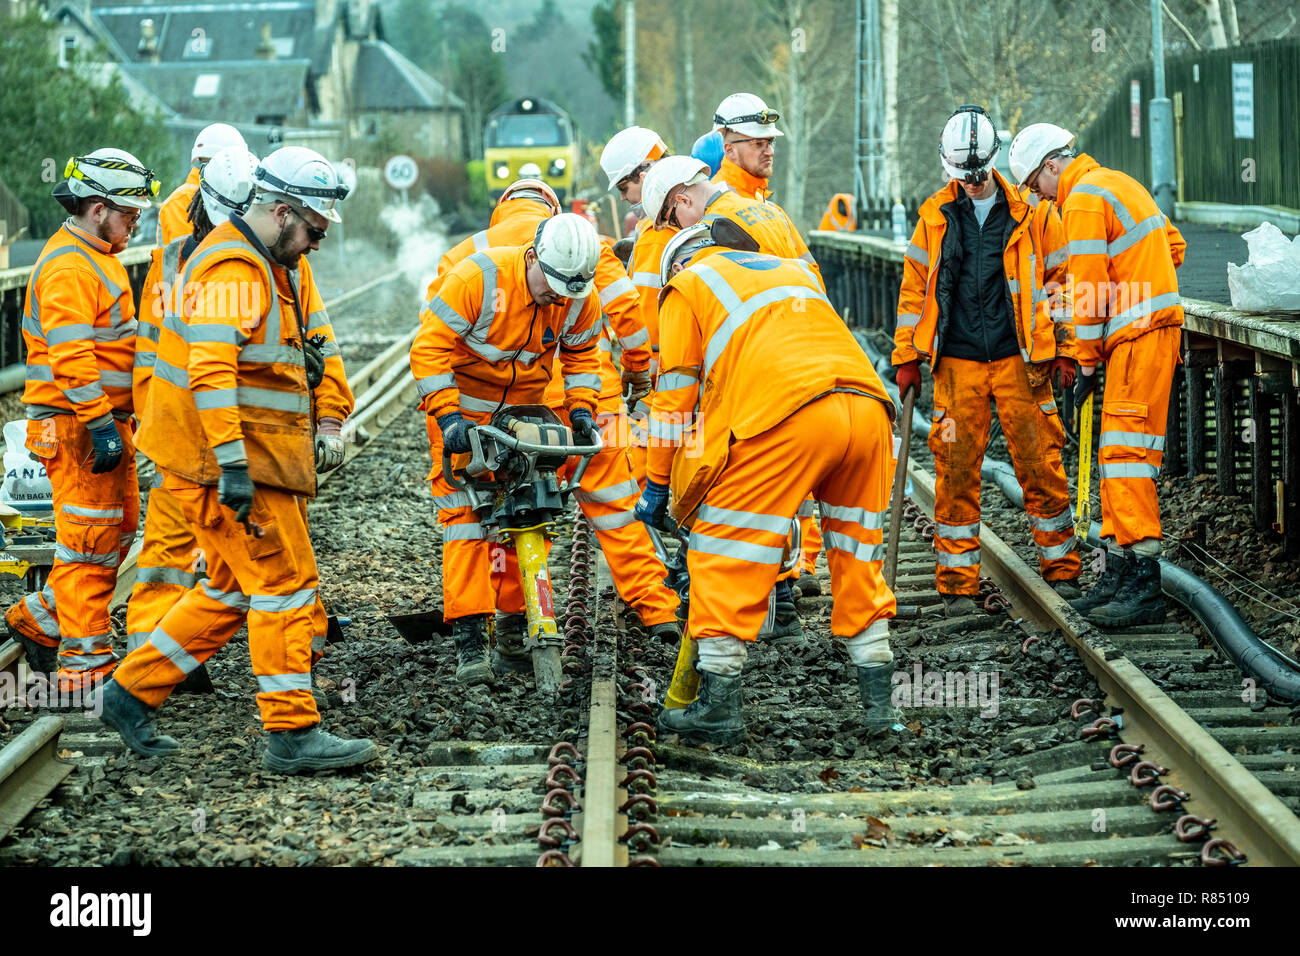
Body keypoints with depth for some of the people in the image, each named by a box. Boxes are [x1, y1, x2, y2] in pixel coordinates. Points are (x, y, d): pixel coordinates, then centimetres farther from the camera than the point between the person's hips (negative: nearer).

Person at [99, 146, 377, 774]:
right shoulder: (234, 268, -16)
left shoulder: (263, 265, 18)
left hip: (248, 456, 10)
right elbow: (210, 365, -27)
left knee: (234, 591, 15)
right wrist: (233, 461, -31)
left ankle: (131, 693, 21)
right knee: (285, 585, -7)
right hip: (226, 460, -10)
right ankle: (293, 734, -4)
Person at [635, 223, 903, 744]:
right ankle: (879, 701, 20)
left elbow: (677, 395, 17)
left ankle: (718, 705, 5)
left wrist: (658, 484, 24)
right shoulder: (796, 269, 36)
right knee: (857, 554, 19)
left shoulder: (687, 286, 19)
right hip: (868, 404, 6)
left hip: (785, 414, -6)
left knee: (725, 551, 5)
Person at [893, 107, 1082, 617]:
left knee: (1040, 466, -1)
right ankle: (957, 583, 5)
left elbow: (1059, 279, 7)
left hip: (1019, 360, -1)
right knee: (955, 472, -1)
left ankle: (1061, 569, 11)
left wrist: (1065, 349, 3)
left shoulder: (1030, 214, 3)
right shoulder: (935, 217, 8)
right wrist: (908, 356, 8)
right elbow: (914, 288, 13)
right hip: (957, 364, 1)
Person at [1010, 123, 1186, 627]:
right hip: (1147, 329, 10)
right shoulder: (1119, 183, 19)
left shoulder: (1083, 199, -11)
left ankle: (1144, 586, -17)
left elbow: (1088, 288, -13)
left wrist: (1086, 363, -8)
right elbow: (1174, 245, 26)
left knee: (1126, 453, -13)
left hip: (1138, 338, -10)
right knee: (1115, 453, 12)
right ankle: (1119, 572, 15)